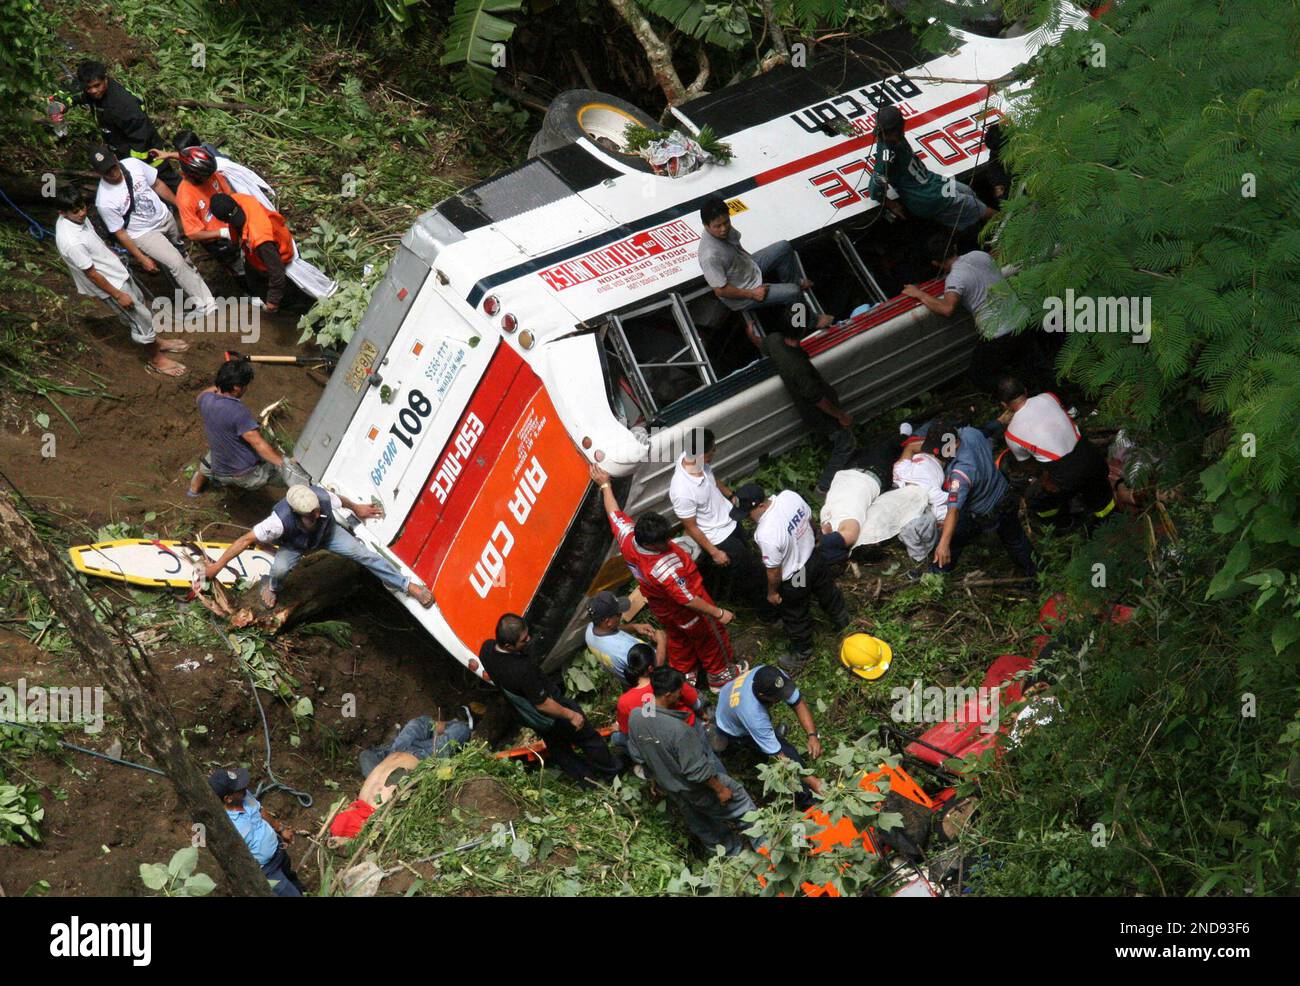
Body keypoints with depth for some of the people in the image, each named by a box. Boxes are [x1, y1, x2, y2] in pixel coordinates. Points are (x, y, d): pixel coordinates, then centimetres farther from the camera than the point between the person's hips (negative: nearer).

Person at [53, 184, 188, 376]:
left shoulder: (76, 217, -11)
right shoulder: (71, 242, -37)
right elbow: (91, 274, -27)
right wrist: (118, 295, -18)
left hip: (114, 269, 9)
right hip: (109, 283, -9)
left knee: (139, 301, 26)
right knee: (141, 318, 6)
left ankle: (156, 342, 48)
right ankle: (156, 357, 29)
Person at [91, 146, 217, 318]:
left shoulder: (132, 164, -20)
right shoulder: (105, 202, -29)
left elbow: (157, 185, -3)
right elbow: (120, 233, -17)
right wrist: (141, 258, -13)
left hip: (165, 216, 6)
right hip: (144, 233, -5)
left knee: (182, 253, 22)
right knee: (176, 264, -17)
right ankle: (205, 303, -6)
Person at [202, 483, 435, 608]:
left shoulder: (322, 497, -37)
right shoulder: (281, 520, -45)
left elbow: (339, 499, -11)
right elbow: (247, 540, -36)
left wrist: (356, 508, 11)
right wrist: (218, 565, -33)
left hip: (328, 534, 2)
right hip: (295, 544, -2)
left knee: (362, 553, -12)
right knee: (280, 568, -29)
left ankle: (408, 585, 0)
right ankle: (272, 586, 11)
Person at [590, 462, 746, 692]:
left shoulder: (626, 537, -29)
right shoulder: (662, 568, -47)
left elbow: (614, 512, -10)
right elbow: (688, 599, -36)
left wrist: (605, 485, 6)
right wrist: (718, 613, -26)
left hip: (660, 608, 7)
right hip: (685, 612, -7)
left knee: (678, 639, 32)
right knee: (709, 637, 21)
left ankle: (683, 675, 54)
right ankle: (720, 675, 45)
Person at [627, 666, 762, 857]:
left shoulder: (634, 716, -18)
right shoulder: (677, 729, -40)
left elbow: (638, 752, 1)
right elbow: (697, 769, -29)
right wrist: (720, 789, -13)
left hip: (671, 789, 6)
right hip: (699, 789, -6)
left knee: (699, 826, 27)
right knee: (739, 801, 19)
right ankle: (763, 844, 38)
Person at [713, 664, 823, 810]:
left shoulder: (773, 676, -34)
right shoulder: (754, 715, -46)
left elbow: (799, 703, -22)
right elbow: (779, 758, -38)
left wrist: (812, 736, -34)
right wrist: (811, 782, -36)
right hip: (733, 731, -7)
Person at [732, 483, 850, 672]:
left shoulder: (766, 534, -41)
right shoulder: (790, 495, -22)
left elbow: (773, 570, -25)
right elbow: (809, 518, 0)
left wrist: (772, 592, -5)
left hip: (795, 579, -6)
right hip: (815, 557, 7)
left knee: (796, 617, 23)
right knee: (828, 592, 35)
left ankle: (802, 653, 48)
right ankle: (842, 622, 63)